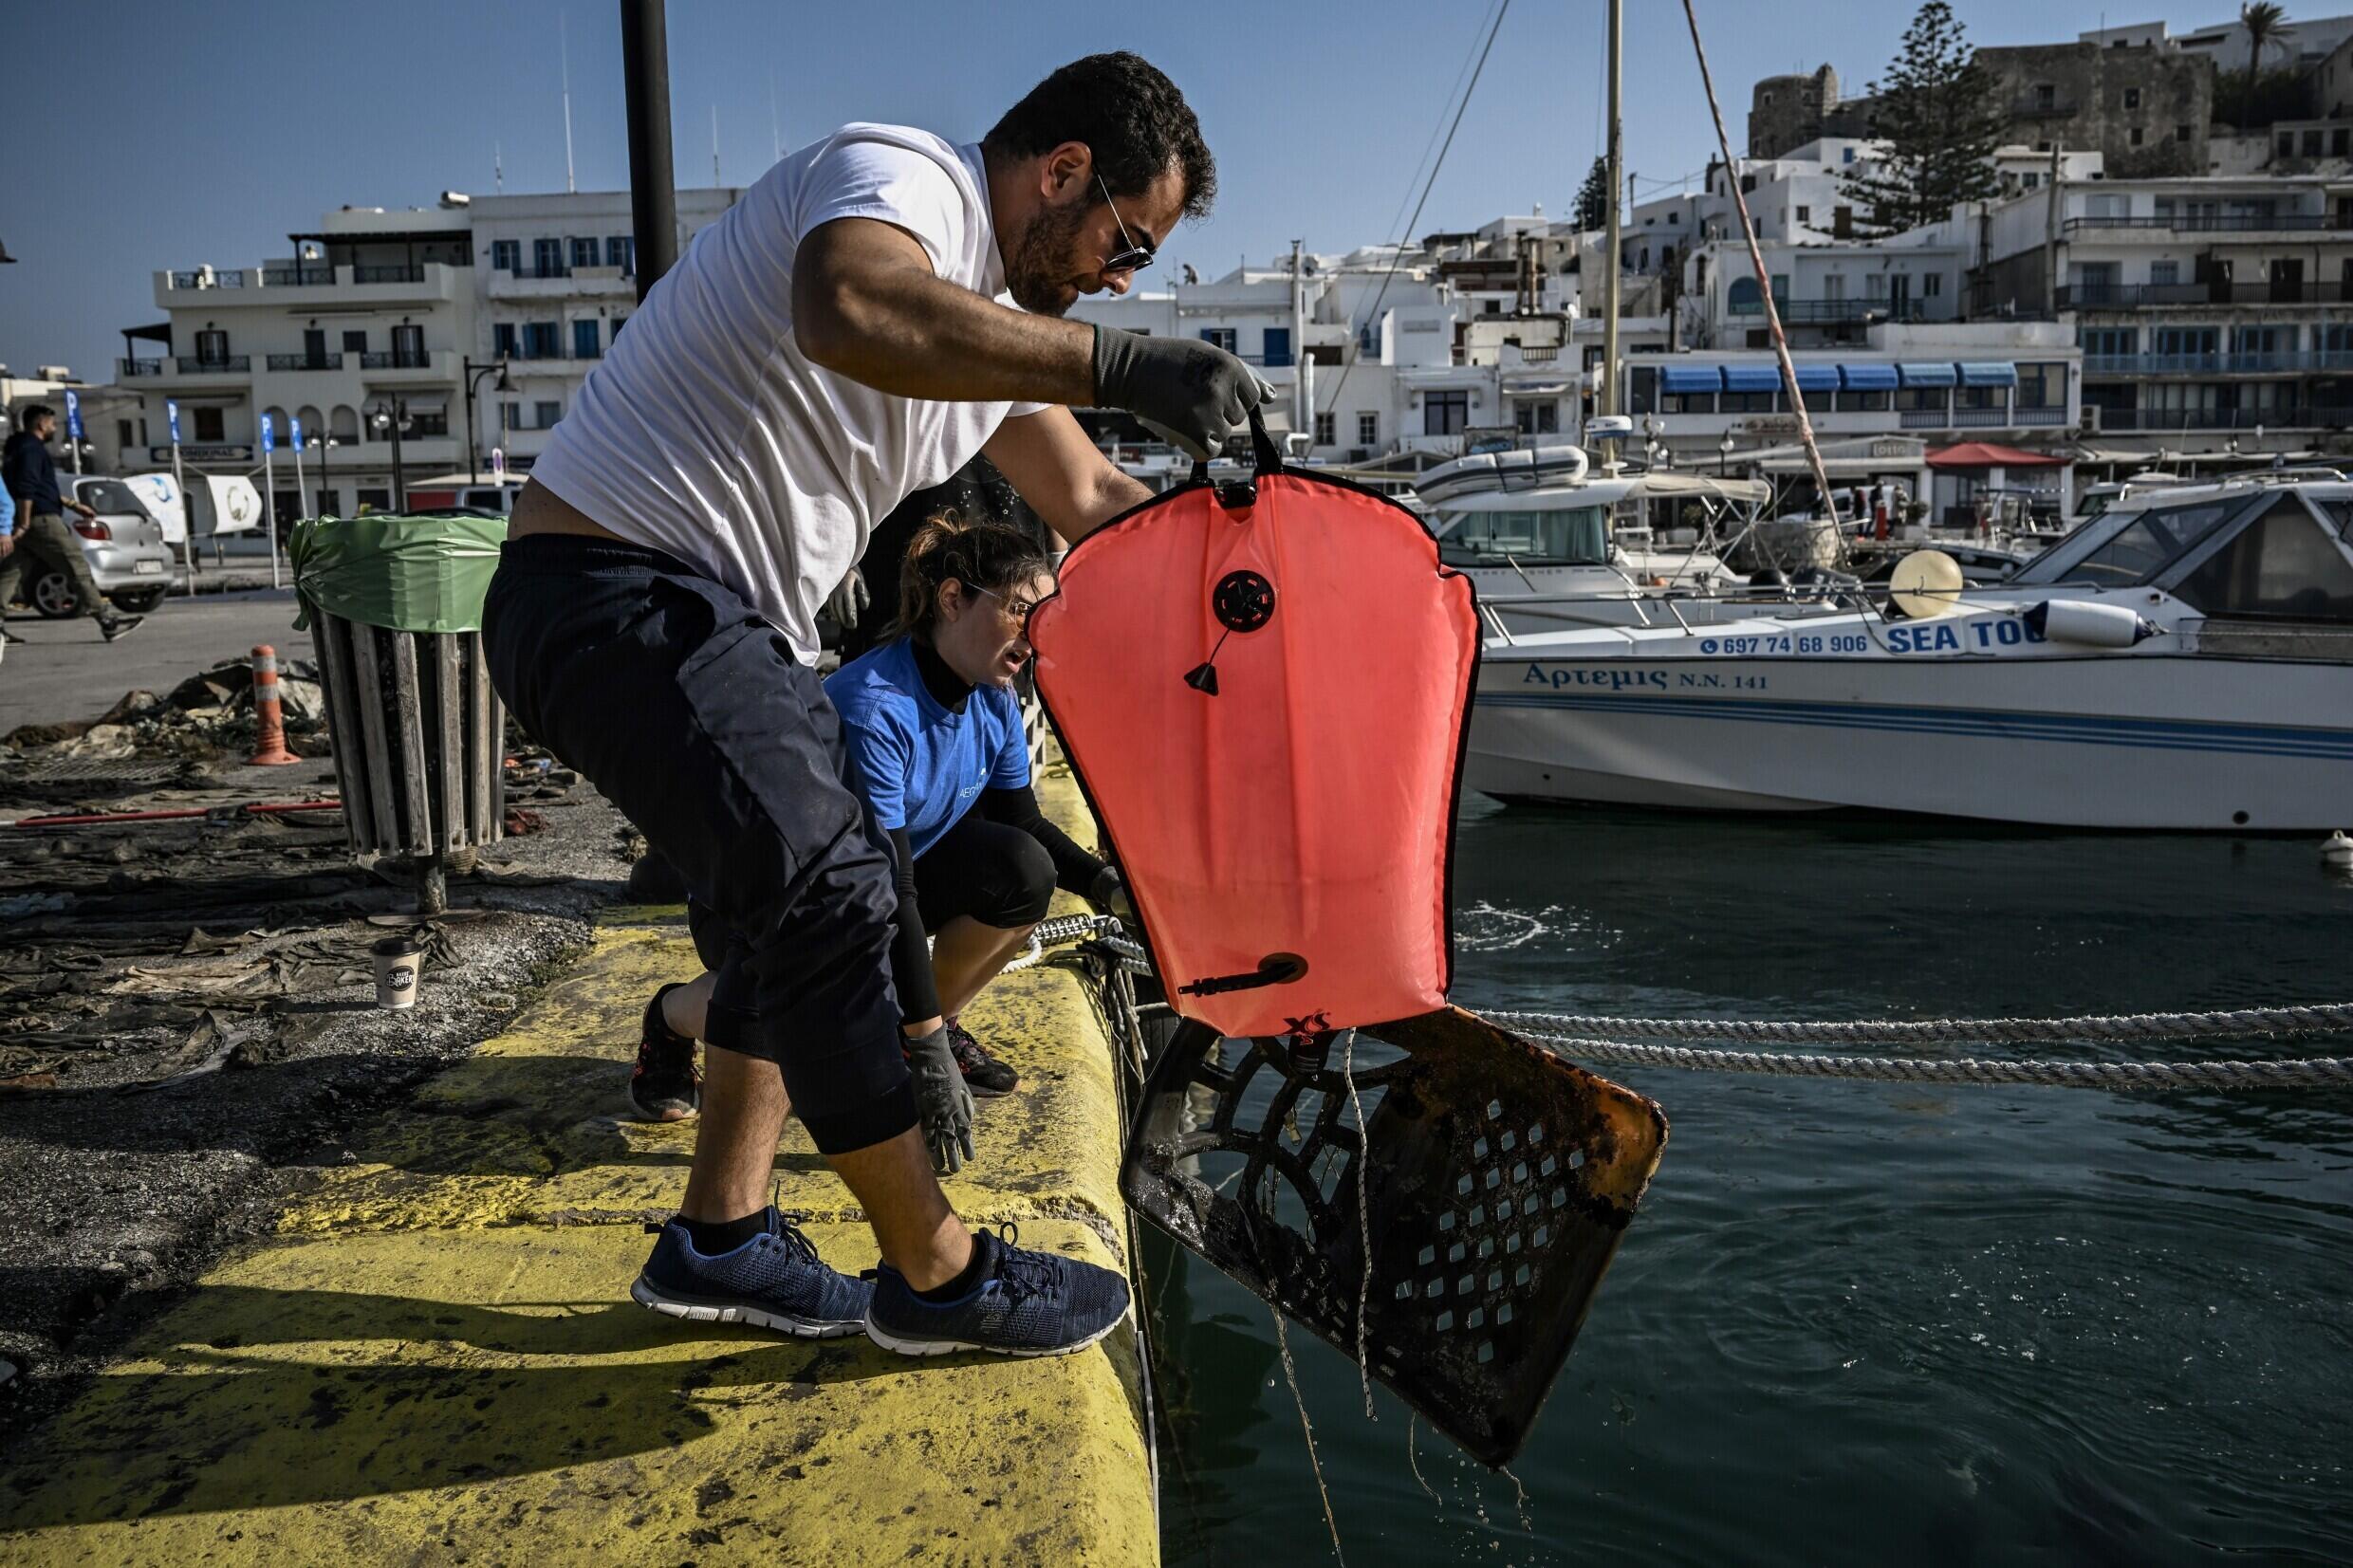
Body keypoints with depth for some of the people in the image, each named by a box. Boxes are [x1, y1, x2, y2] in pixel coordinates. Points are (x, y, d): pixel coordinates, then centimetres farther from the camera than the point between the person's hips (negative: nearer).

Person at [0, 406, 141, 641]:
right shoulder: (32, 448, -9)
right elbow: (26, 489, -20)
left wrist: (73, 505, 31)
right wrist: (24, 524, -24)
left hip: (25, 523, 10)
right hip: (40, 520, -10)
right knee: (78, 568, -7)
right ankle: (108, 621, -6)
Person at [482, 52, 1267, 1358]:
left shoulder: (988, 313, 16)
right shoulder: (901, 175, -15)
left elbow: (1092, 500, 22)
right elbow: (845, 313, -40)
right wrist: (1116, 365, -39)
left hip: (715, 618, 11)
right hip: (615, 593, -11)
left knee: (812, 900, 15)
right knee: (827, 898, -17)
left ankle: (718, 1242, 25)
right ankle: (937, 1276, -2)